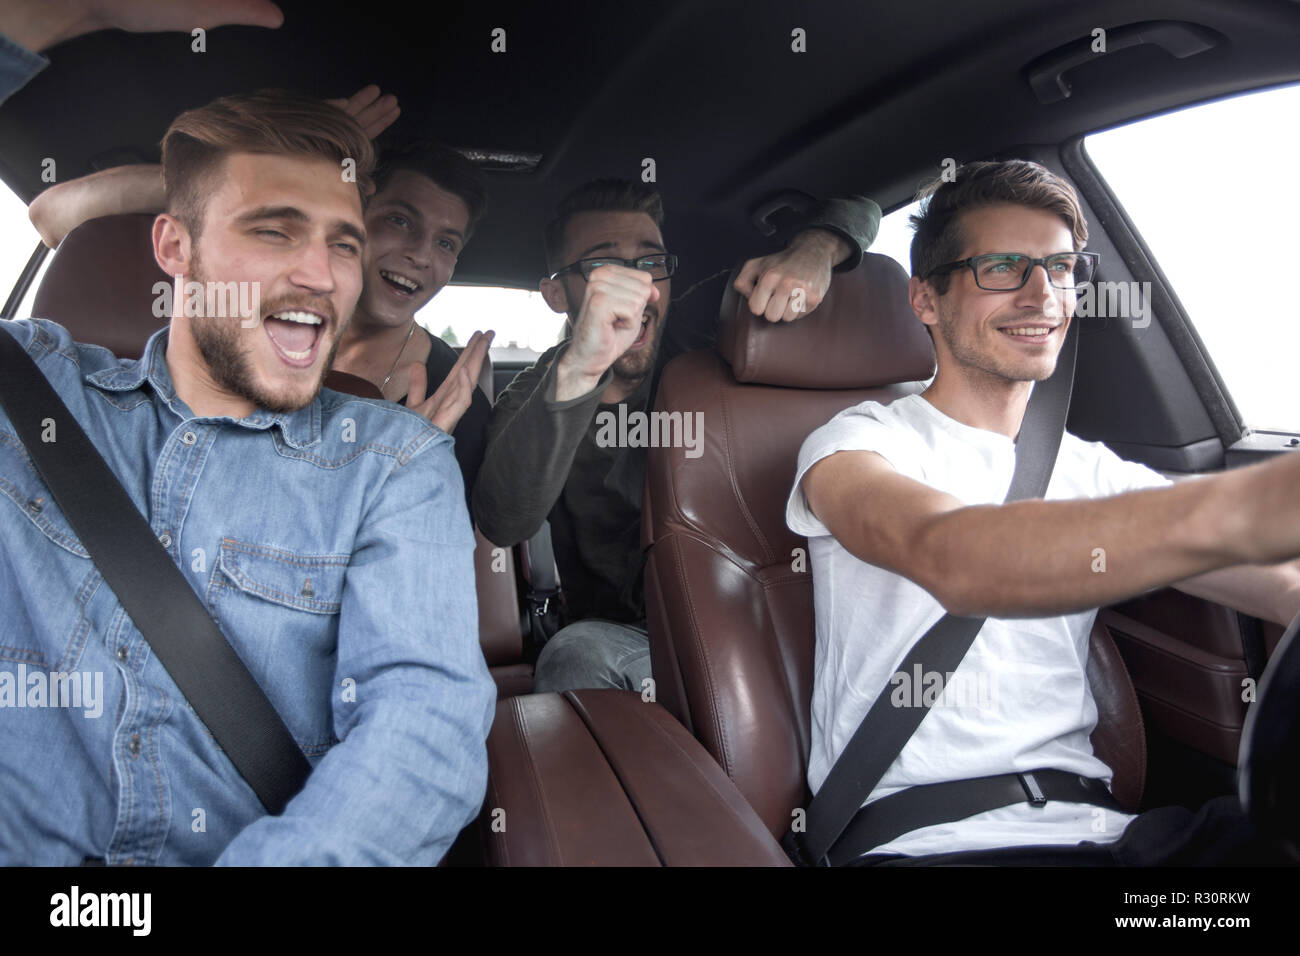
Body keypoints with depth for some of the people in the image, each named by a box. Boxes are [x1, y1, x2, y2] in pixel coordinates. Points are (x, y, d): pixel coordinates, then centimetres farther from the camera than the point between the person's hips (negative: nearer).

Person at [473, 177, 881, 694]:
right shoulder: (536, 395, -5)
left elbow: (854, 209, 4)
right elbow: (503, 522, -29)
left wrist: (815, 246, -23)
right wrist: (578, 371, -44)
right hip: (622, 634, -1)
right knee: (575, 655, -34)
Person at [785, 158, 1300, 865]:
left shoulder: (1092, 472, 16)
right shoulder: (858, 444, -2)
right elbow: (945, 558, -25)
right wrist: (1239, 508, -39)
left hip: (1091, 827, 6)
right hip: (920, 839, -5)